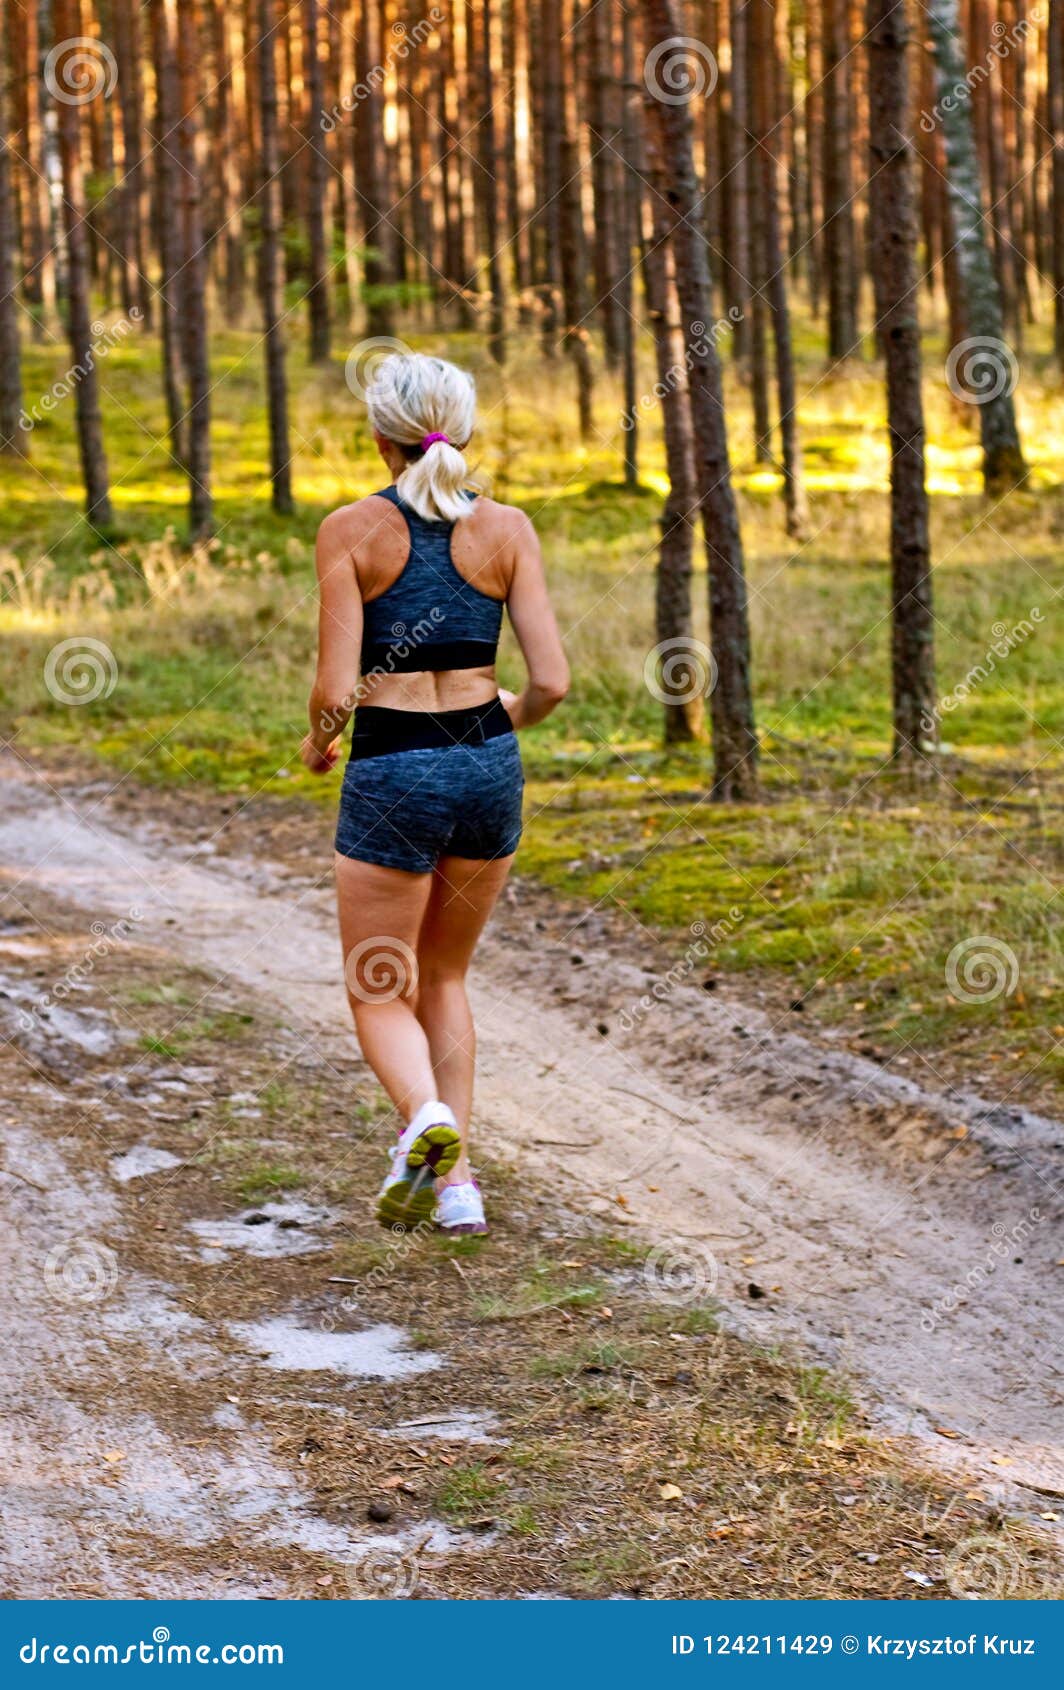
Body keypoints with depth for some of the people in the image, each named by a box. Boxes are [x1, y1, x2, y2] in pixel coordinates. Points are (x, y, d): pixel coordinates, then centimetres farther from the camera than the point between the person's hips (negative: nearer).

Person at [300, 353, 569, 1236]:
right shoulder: (506, 529, -1)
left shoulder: (353, 530, -8)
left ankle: (425, 1115, -21)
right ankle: (455, 1180, 17)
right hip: (488, 765, 4)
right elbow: (552, 680, -5)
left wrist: (317, 739, 11)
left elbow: (337, 691, -12)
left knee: (380, 994, 10)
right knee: (445, 979, 22)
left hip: (392, 773, -3)